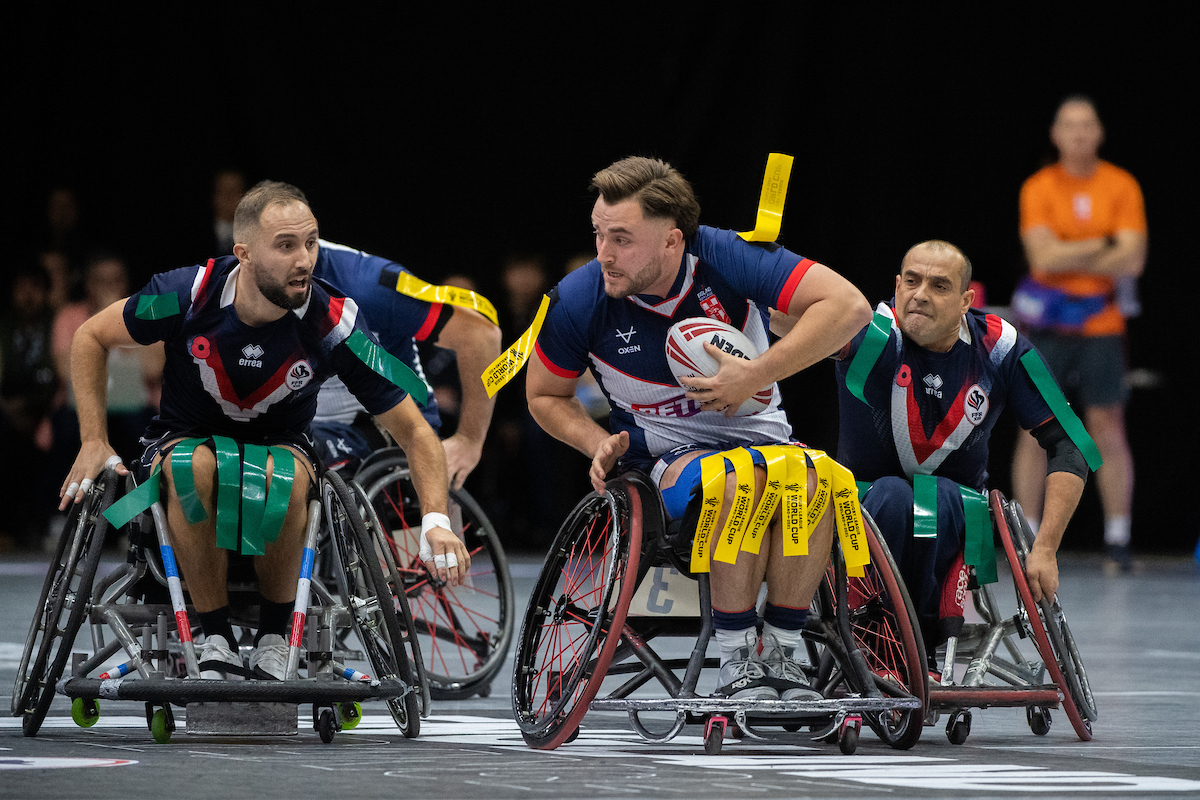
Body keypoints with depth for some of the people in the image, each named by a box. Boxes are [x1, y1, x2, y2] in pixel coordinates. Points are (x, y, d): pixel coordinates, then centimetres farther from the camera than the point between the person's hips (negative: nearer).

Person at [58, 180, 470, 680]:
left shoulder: (334, 324, -22)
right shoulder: (190, 293, -22)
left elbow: (414, 432, -15)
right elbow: (91, 338, -3)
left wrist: (436, 520, -30)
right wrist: (94, 442, -10)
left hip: (279, 444, 0)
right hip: (187, 436, 0)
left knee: (286, 478, -38)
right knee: (195, 469, -38)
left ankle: (273, 639, -17)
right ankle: (216, 640, -23)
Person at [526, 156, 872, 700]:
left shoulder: (726, 258, -16)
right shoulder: (579, 299, -11)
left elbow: (849, 306, -21)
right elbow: (545, 395, 8)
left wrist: (757, 374, -26)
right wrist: (600, 445, -11)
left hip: (758, 434, 1)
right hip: (662, 451, -1)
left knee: (810, 478, -35)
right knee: (739, 482, -37)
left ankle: (780, 650, -20)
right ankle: (737, 662, -25)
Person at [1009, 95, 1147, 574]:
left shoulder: (1122, 187, 2)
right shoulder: (1039, 188, 1)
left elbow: (1132, 261, -7)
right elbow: (1043, 257, -12)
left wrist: (1067, 258, -10)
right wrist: (1104, 246, -9)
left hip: (1100, 327, 0)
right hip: (1046, 328, 0)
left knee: (1108, 431, -1)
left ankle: (1117, 542, 5)